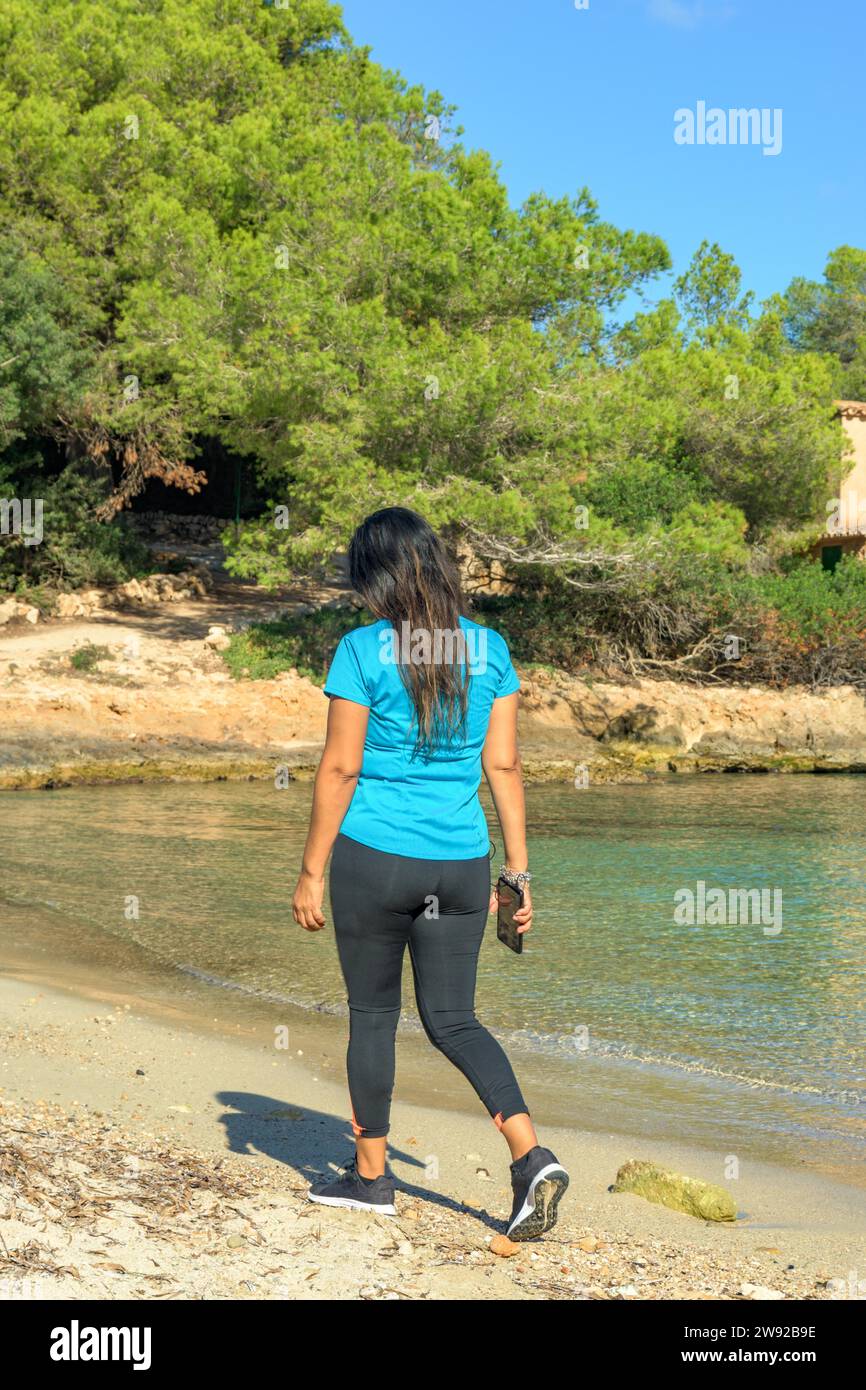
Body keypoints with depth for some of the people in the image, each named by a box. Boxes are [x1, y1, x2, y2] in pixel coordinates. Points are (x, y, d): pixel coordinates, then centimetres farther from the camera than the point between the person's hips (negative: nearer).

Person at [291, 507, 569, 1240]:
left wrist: (312, 873, -2)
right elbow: (503, 765, 4)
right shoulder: (489, 648, 3)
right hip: (461, 862, 4)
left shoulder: (363, 650, -9)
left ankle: (371, 1174, 25)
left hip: (375, 857, -4)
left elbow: (340, 768, -9)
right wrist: (519, 870, 8)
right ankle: (532, 1155, -4)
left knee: (373, 1013, 12)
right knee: (453, 1019, 12)